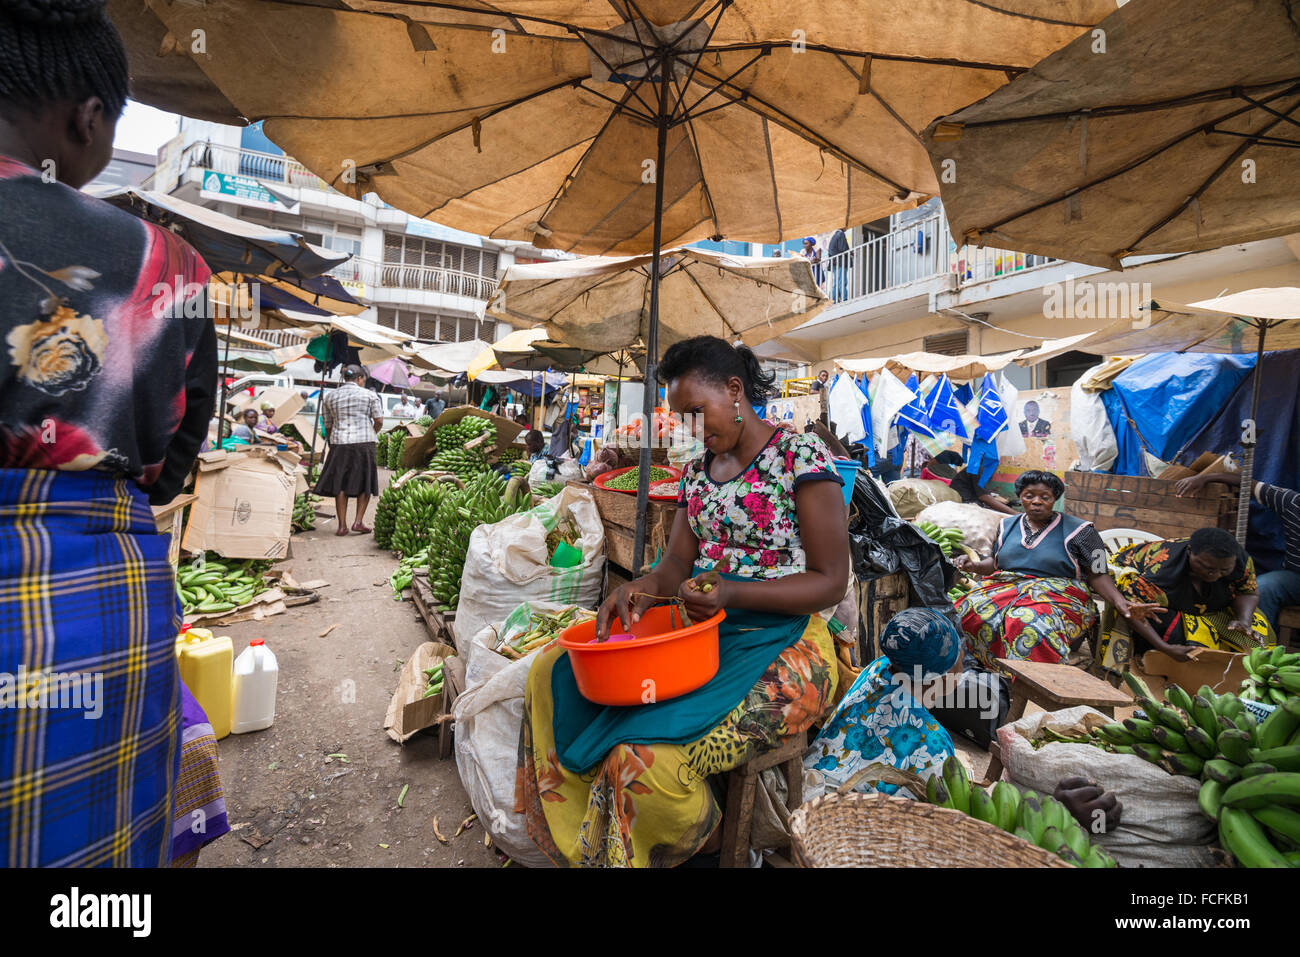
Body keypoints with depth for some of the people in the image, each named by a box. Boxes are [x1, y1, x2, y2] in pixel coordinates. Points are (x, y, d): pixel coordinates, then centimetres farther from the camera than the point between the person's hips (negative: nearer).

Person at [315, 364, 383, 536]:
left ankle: (342, 525, 7)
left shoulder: (330, 397, 12)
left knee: (340, 485, 7)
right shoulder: (369, 395, 1)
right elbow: (379, 421, -3)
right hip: (364, 443, -3)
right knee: (365, 484, 7)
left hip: (339, 444, 3)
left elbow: (327, 426, 12)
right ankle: (358, 522, 1)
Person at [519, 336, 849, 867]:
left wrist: (733, 593, -25)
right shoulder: (697, 471, 12)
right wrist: (644, 588, -13)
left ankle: (707, 843, 8)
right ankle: (580, 840, 12)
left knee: (644, 755, -28)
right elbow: (677, 562, 11)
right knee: (551, 672, -3)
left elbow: (831, 582, -11)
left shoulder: (801, 456, -9)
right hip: (700, 632, 8)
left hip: (778, 647, -7)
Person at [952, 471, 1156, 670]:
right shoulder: (1008, 525, 17)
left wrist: (1121, 602, -13)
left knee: (1031, 623, -39)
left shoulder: (1078, 530, 5)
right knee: (971, 613, -28)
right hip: (1006, 587, 4)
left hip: (1058, 597, -3)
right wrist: (973, 566, 5)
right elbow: (995, 563, 26)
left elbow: (1097, 575, 4)